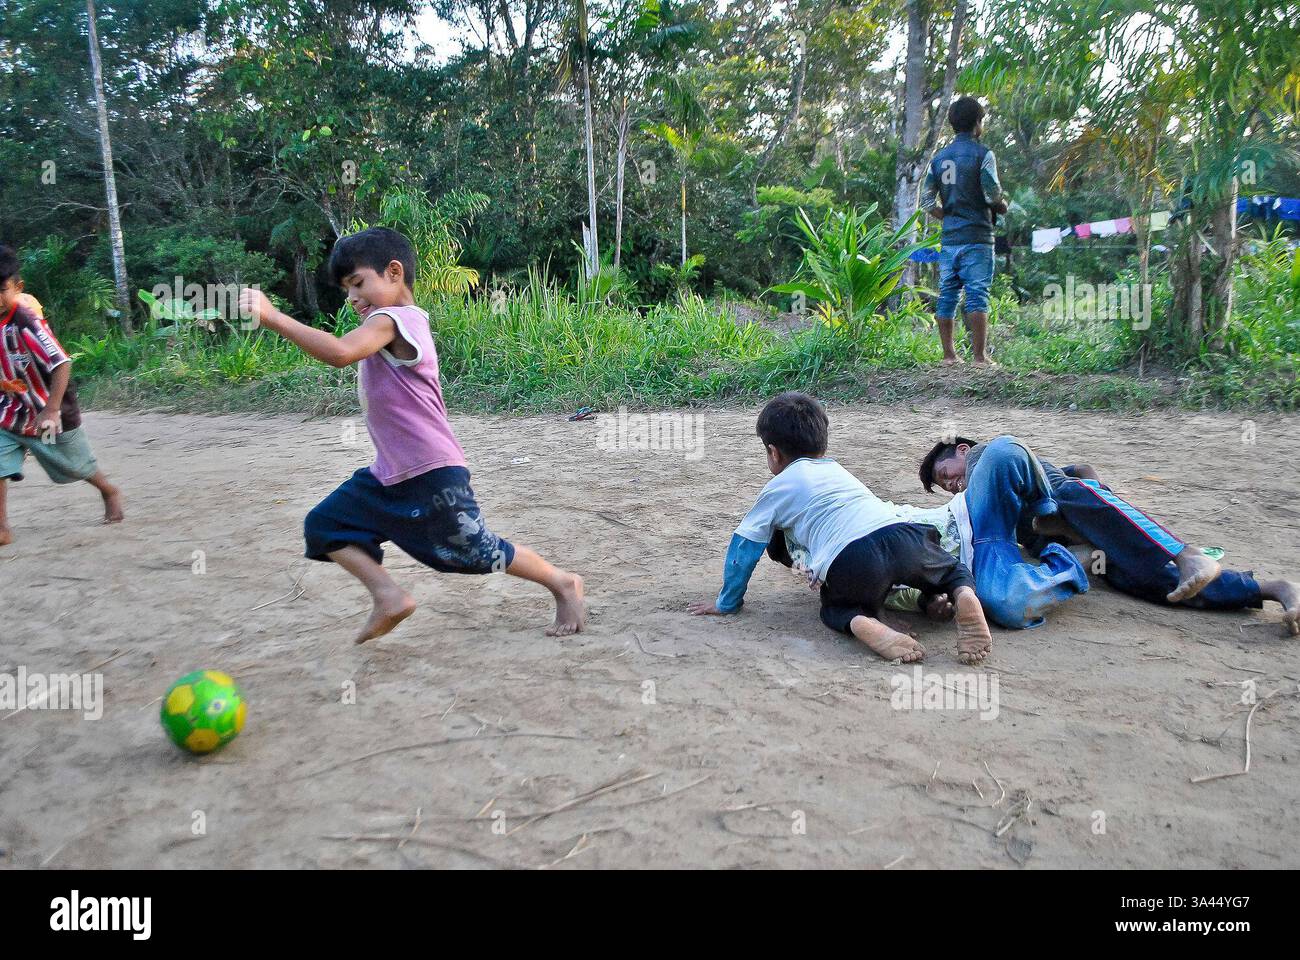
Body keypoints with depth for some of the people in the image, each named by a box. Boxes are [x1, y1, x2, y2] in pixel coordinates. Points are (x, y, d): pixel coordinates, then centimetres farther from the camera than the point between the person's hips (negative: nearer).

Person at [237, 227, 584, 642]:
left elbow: (340, 352, -35)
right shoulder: (400, 323, 14)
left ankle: (563, 582, 19)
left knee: (478, 552, 0)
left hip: (431, 473, -10)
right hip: (389, 474, 10)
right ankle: (389, 597, 1)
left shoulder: (390, 319, -17)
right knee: (324, 525, 5)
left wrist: (271, 316, -32)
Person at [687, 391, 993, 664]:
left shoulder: (777, 487, 21)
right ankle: (965, 596, -6)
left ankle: (864, 625, -8)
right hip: (904, 534, 4)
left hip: (850, 562, -3)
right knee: (953, 571, 29)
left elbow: (743, 548, 22)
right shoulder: (838, 470, 36)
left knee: (837, 608, 26)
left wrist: (727, 603, 34)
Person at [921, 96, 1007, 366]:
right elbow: (992, 193, -12)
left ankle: (949, 354, 10)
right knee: (977, 295, -5)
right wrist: (1003, 207, 8)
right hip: (977, 237, -5)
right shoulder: (983, 154, -5)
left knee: (947, 295, 7)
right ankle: (980, 355, -5)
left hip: (949, 239, 5)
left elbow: (927, 201, 9)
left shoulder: (939, 157, 11)